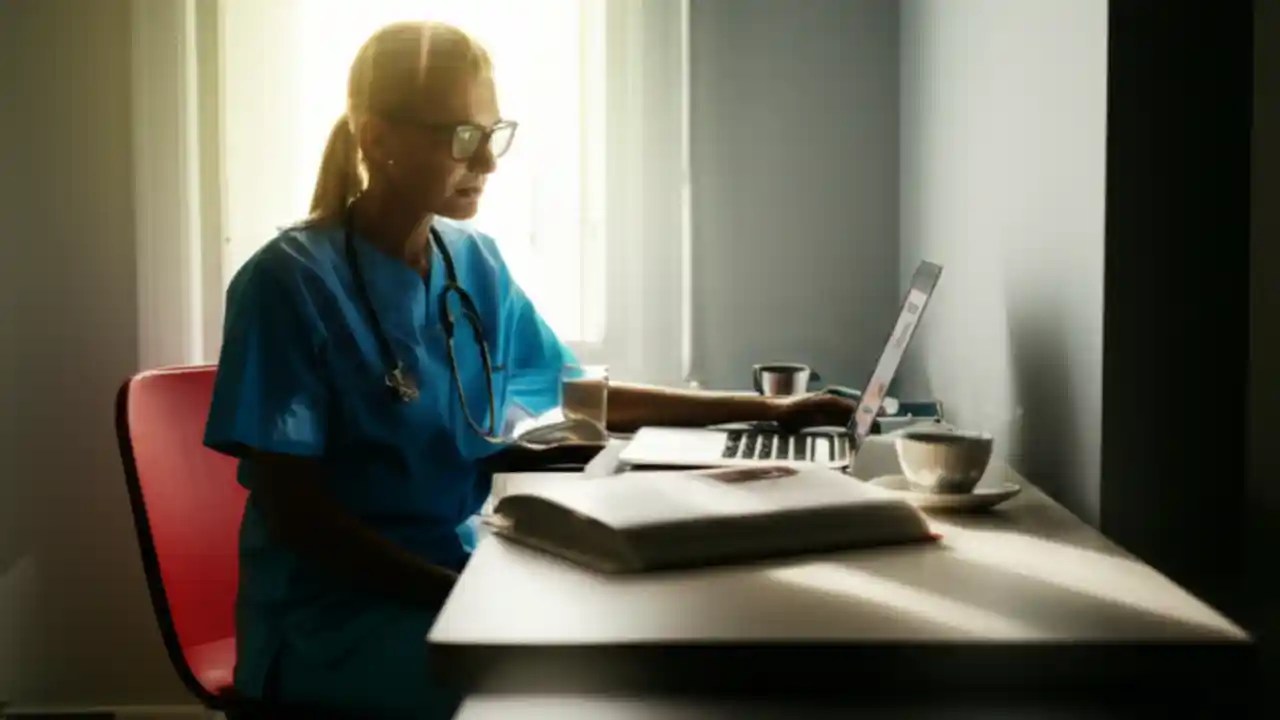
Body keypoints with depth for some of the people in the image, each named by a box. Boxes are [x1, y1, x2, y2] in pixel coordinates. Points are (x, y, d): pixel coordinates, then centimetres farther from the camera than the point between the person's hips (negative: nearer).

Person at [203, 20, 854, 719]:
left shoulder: (477, 262, 5)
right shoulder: (289, 281, -14)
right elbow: (295, 511, -14)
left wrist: (766, 410, 13)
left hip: (462, 574, 6)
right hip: (331, 612, -6)